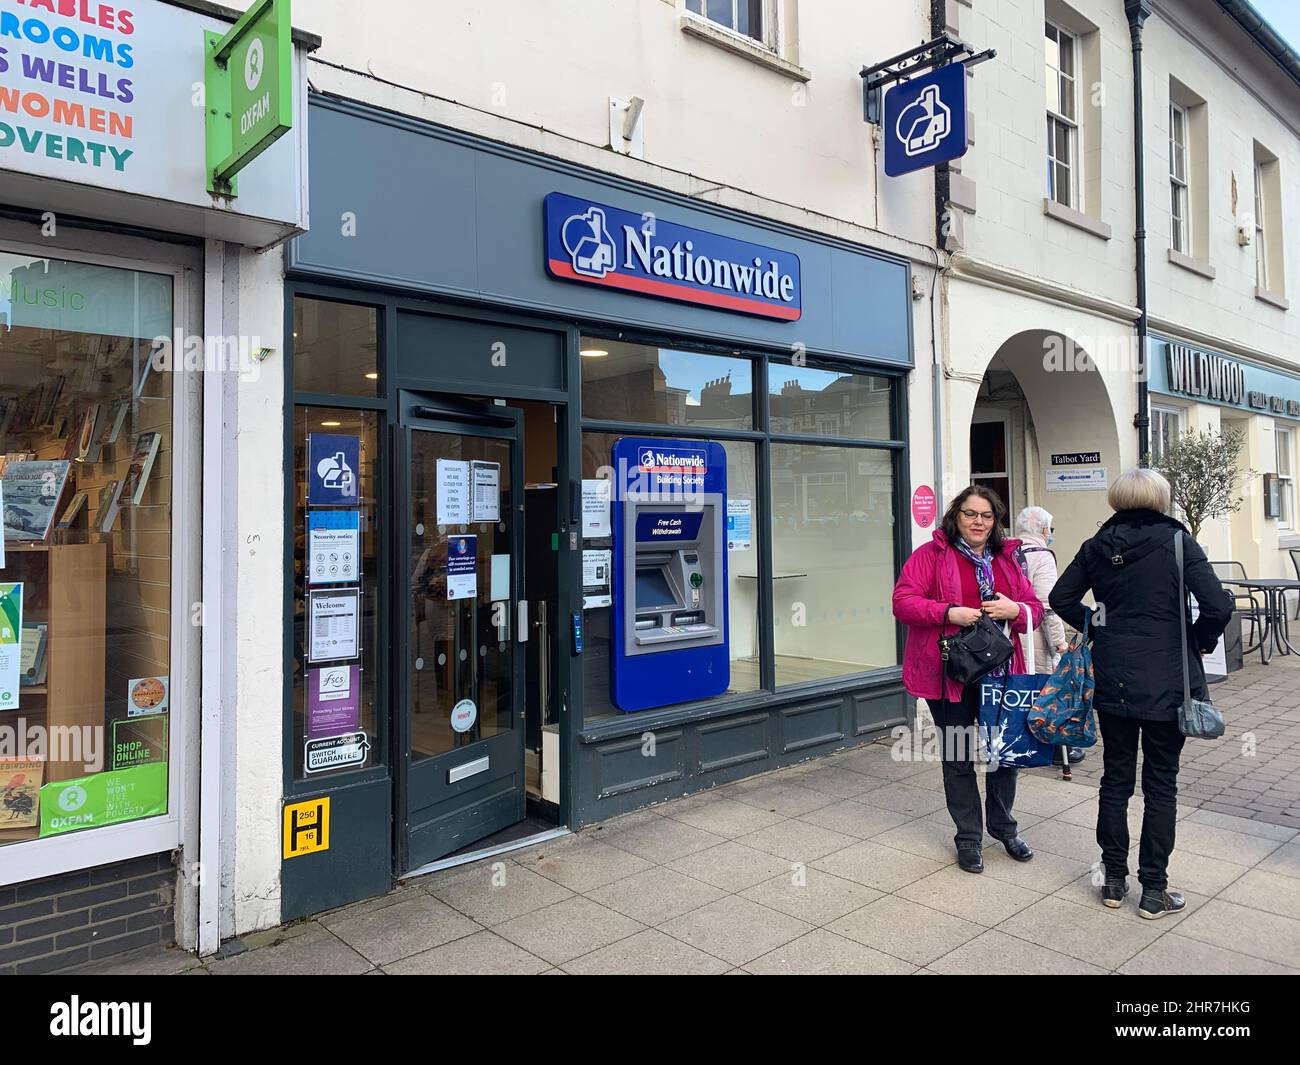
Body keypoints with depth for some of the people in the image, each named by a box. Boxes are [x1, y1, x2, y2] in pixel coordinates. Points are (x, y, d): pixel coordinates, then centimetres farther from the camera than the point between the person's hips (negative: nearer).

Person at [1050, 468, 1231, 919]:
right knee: (1161, 783, 8)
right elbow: (1218, 606, -16)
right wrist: (1199, 643, 1)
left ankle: (1114, 880, 22)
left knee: (1115, 778, 13)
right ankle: (1154, 890, 15)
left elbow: (1061, 598, 7)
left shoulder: (1097, 546, 2)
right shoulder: (1176, 541, -9)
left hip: (1112, 678, 3)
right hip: (1166, 680, -3)